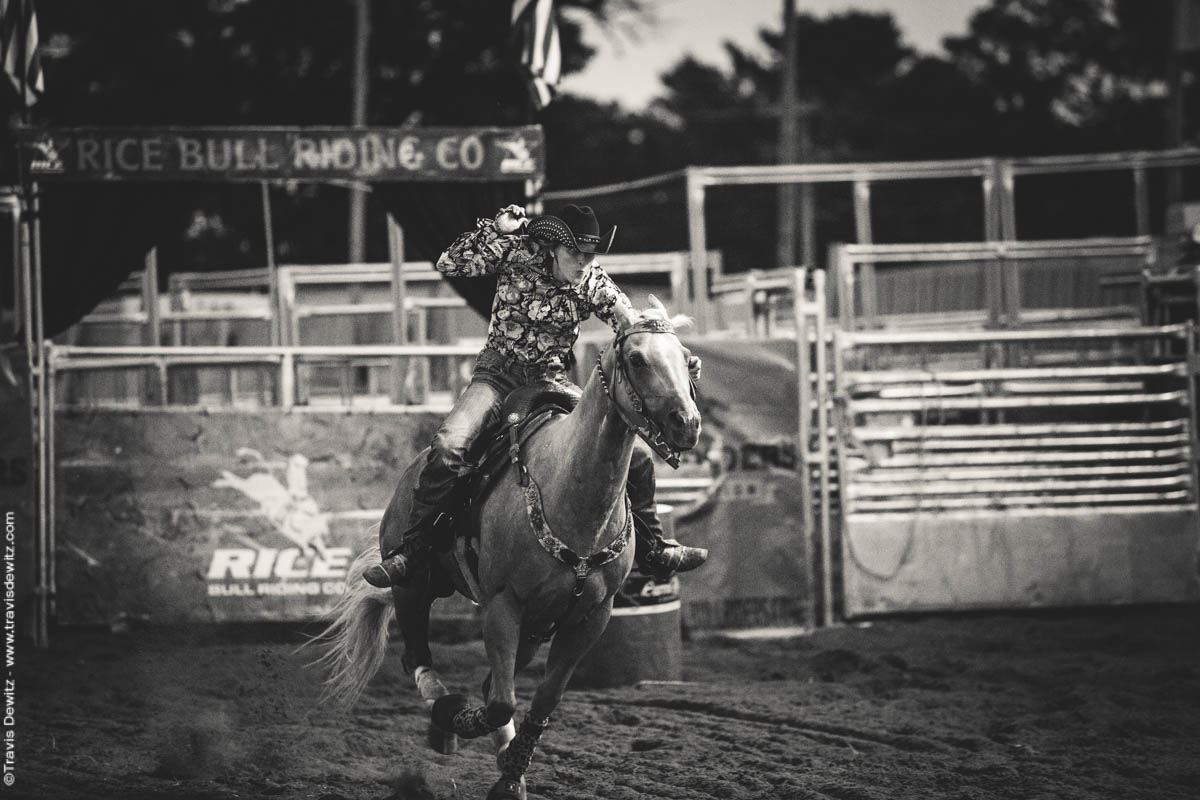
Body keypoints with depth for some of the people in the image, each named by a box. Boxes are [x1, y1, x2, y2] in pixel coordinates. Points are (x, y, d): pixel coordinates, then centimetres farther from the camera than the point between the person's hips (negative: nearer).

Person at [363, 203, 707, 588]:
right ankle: (409, 552, -21)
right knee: (448, 447, -30)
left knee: (636, 456, -3)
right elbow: (449, 264, -14)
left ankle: (652, 552, 17)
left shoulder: (593, 282, -3)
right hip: (499, 373, -3)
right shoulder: (516, 253, -10)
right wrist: (494, 228, -23)